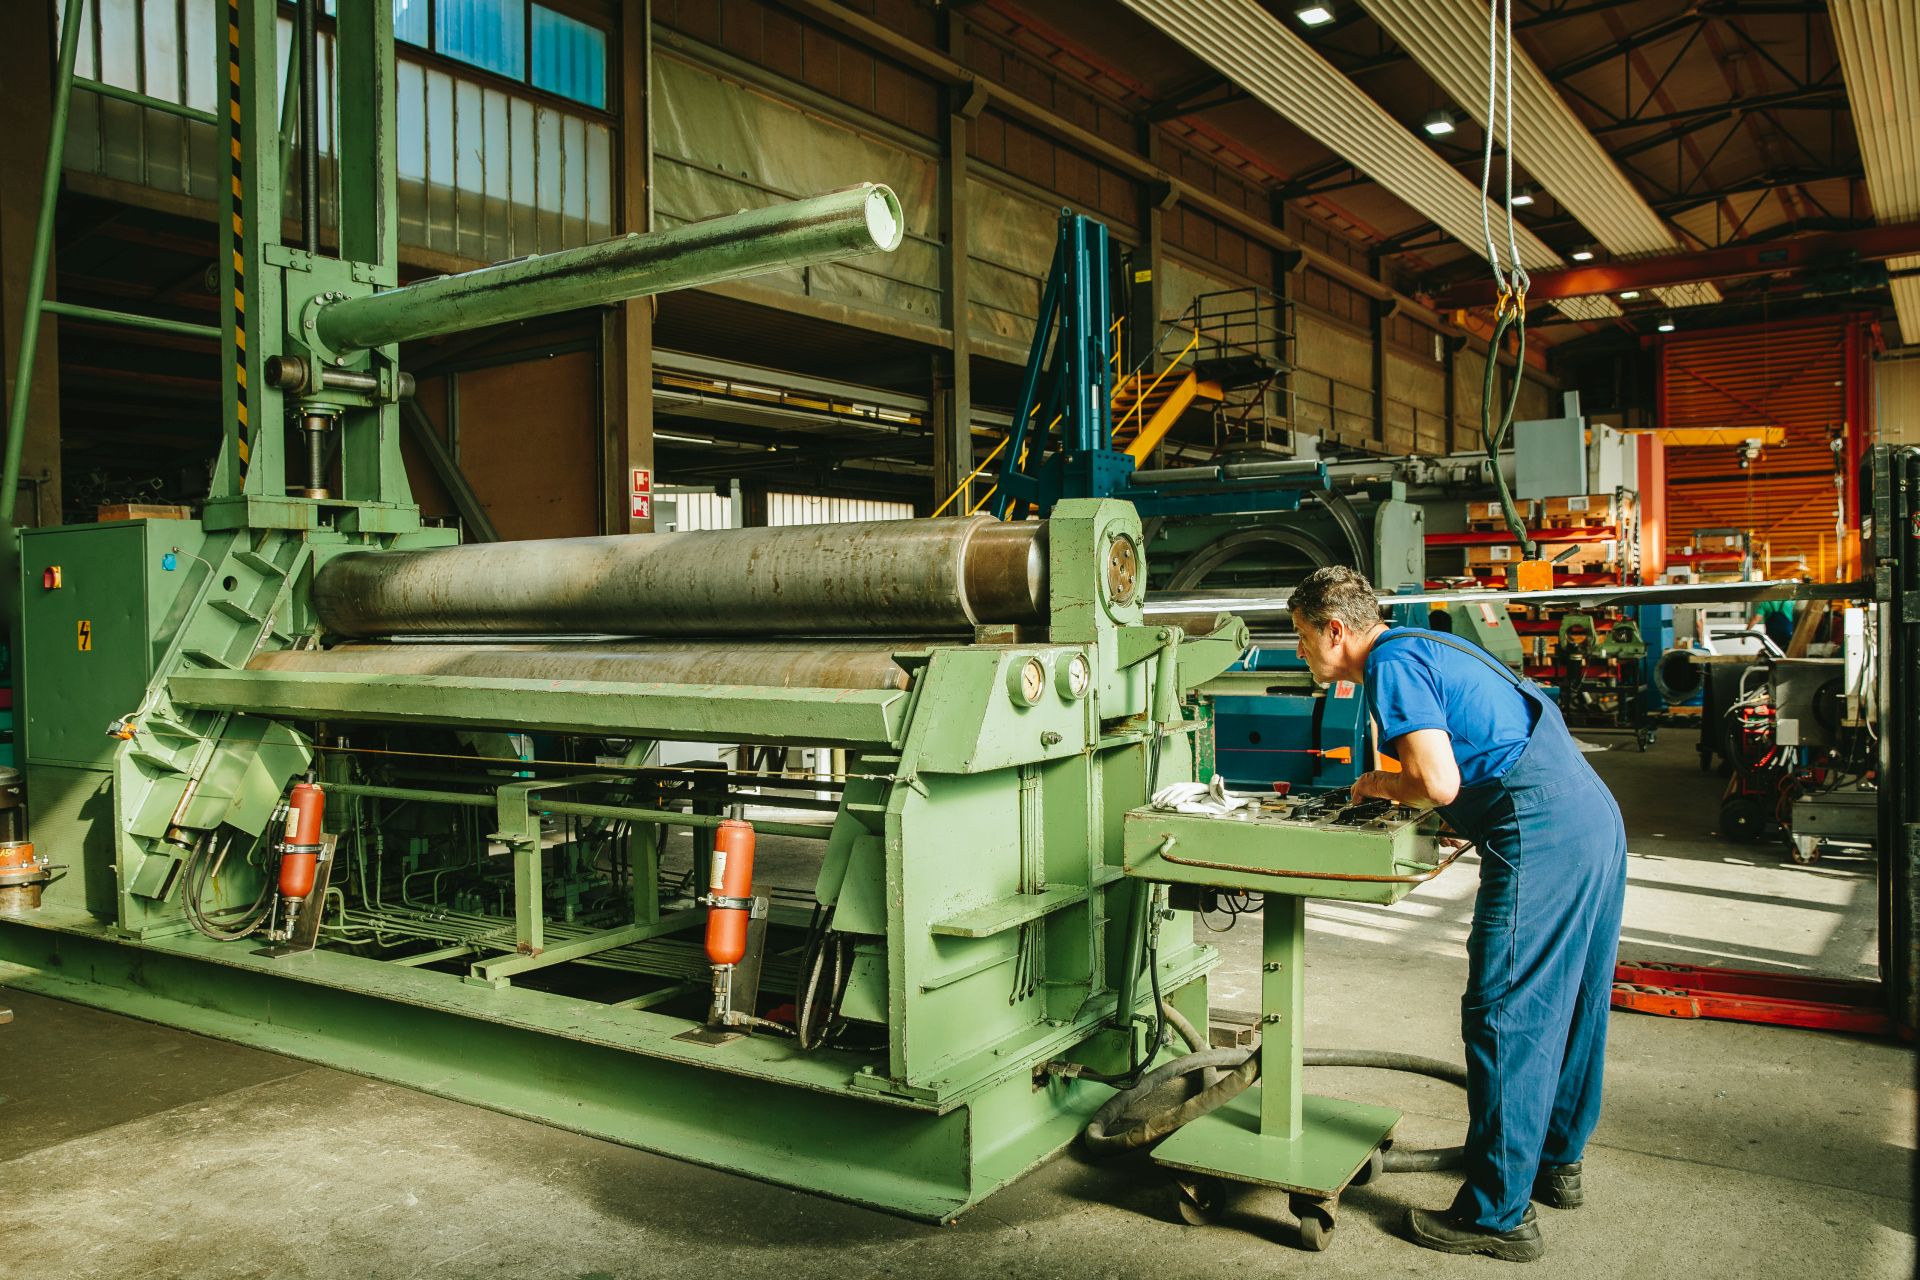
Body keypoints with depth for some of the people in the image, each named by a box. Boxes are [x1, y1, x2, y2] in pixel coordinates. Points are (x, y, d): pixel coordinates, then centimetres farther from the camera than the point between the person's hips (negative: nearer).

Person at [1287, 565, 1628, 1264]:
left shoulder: (1392, 665, -10)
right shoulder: (1428, 646, 20)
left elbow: (1439, 783, -18)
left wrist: (1381, 783, 1)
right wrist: (1394, 786, 21)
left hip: (1540, 837, -10)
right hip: (1597, 818, 10)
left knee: (1503, 1017, -3)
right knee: (1570, 1004, 20)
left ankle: (1500, 1214, 5)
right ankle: (1557, 1162, 36)